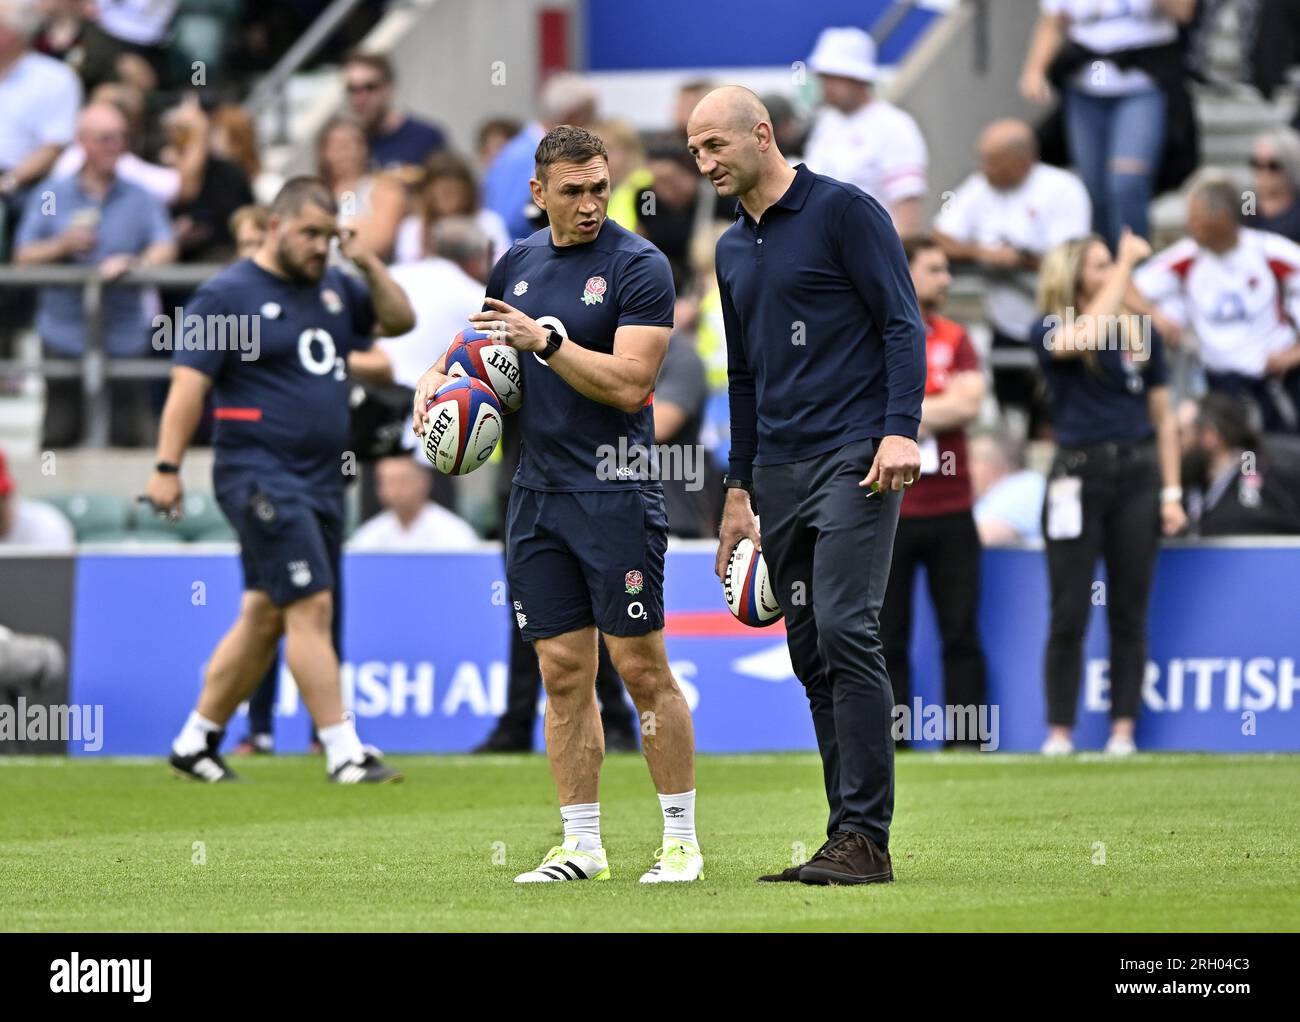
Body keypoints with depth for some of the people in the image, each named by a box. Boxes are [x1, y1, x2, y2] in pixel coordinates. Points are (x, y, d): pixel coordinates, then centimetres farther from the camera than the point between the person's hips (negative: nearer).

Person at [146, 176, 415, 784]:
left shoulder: (333, 287, 15)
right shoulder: (228, 295, -7)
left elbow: (399, 321, 18)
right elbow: (189, 383, -11)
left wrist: (369, 265, 2)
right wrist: (168, 467, -18)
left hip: (322, 480, 8)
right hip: (260, 476, -8)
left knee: (264, 617, 11)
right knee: (311, 606, -13)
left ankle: (195, 743, 20)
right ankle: (343, 752, -13)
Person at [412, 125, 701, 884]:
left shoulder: (638, 266, -7)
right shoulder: (518, 264, 12)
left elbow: (629, 385, -16)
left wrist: (544, 341, -19)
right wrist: (437, 379, 9)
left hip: (616, 492, -6)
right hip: (537, 493, 6)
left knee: (642, 666, -5)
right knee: (564, 671, 5)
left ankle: (682, 842, 2)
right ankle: (582, 847, 9)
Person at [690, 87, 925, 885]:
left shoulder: (845, 212, -3)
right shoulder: (734, 251, 19)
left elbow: (903, 324, -7)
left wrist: (901, 430, -18)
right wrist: (739, 489, 24)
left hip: (856, 459, -8)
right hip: (779, 473, 8)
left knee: (845, 631, -17)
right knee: (812, 653, 4)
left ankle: (866, 838, -17)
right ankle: (850, 840, 6)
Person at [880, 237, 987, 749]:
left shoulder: (954, 339, 10)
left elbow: (970, 404, -5)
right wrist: (940, 407, -8)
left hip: (950, 509, 3)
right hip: (888, 510, -2)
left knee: (961, 630, 1)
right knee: (888, 634, 1)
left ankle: (965, 740, 5)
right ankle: (889, 741, 7)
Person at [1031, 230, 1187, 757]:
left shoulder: (1142, 332, 9)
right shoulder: (1048, 333, 1)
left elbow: (1163, 418, 12)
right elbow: (1085, 336, -23)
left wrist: (1171, 492, 5)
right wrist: (1127, 264, -17)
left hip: (1137, 475, 3)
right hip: (1077, 475, -3)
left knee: (1129, 614, 3)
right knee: (1069, 614, -2)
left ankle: (1123, 729, 7)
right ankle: (1059, 732, 3)